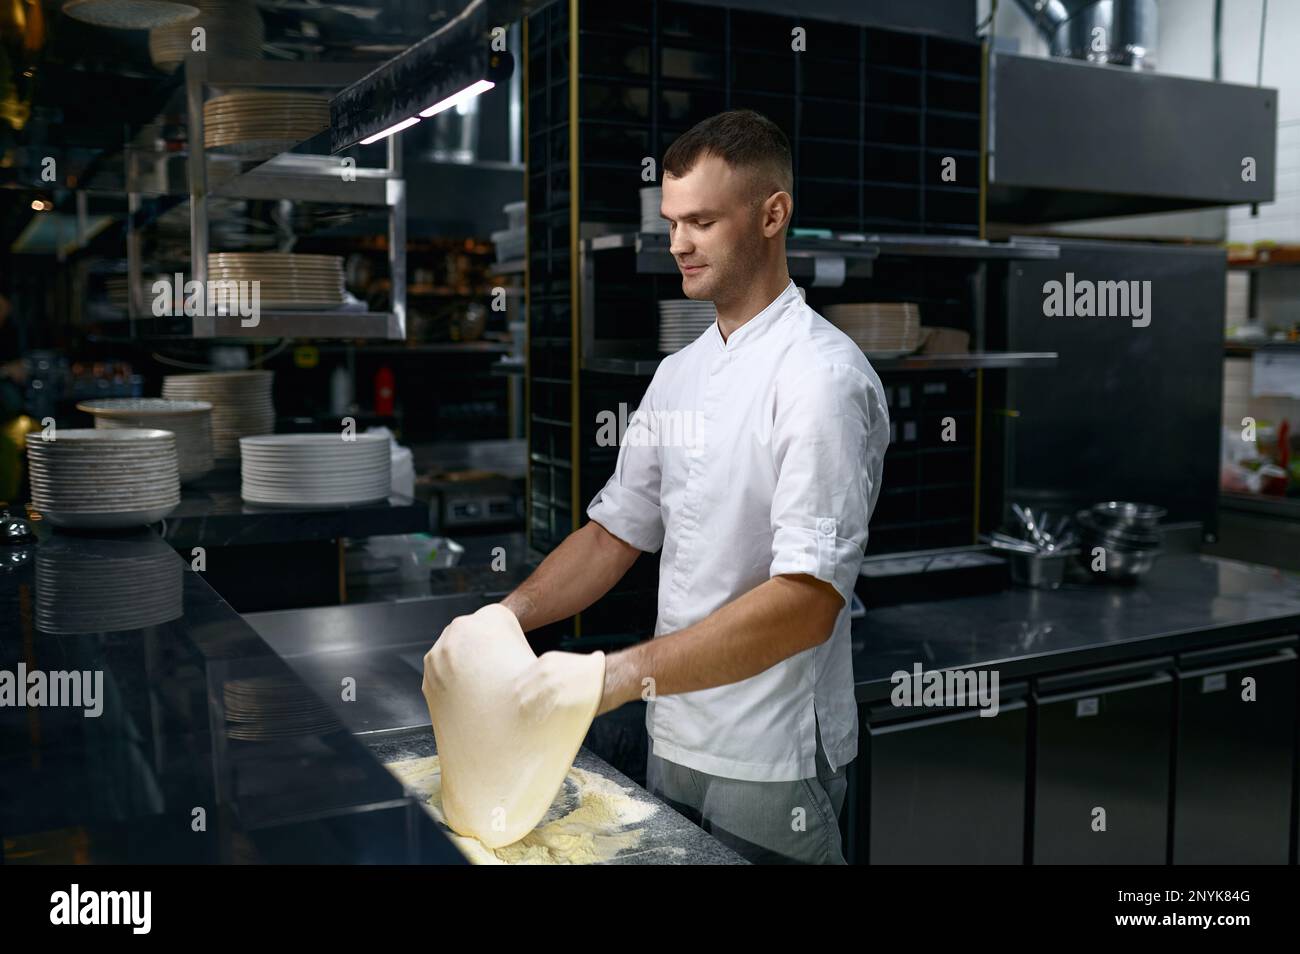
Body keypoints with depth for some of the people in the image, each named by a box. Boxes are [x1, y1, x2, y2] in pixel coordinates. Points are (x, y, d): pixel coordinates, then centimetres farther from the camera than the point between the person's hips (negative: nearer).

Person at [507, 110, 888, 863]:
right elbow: (617, 532, 9)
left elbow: (807, 603, -25)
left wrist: (624, 673, -29)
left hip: (770, 766, -6)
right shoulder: (678, 374, 7)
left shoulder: (822, 375, -17)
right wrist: (506, 617, -6)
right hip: (673, 744, 7)